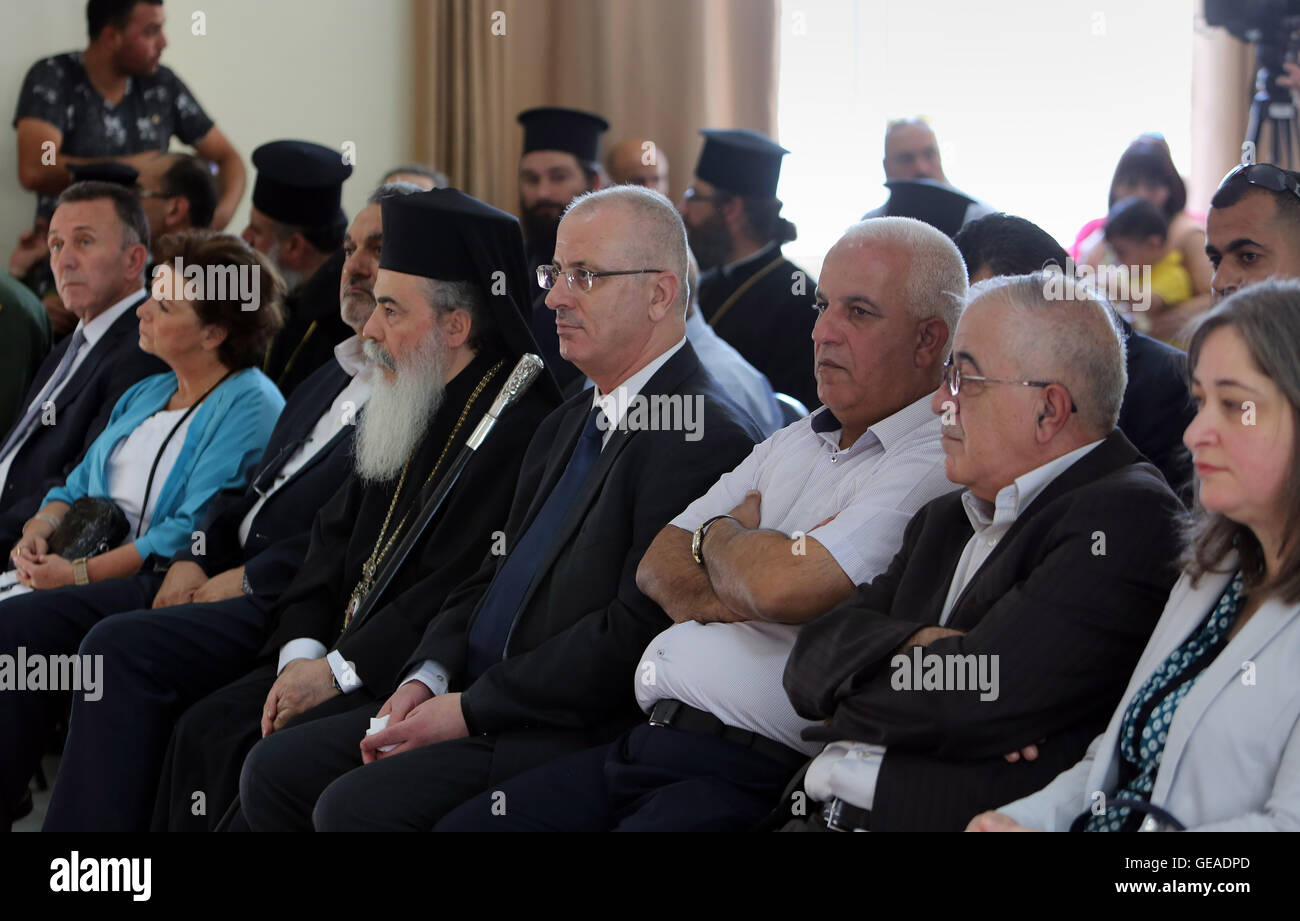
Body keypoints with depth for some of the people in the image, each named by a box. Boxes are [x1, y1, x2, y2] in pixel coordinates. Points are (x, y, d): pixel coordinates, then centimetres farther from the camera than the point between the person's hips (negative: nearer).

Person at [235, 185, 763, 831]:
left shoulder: (707, 438, -14)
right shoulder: (568, 425, 19)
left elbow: (636, 631, -20)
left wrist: (468, 709, -16)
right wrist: (427, 679, 0)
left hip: (576, 732, -9)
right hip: (472, 700, 9)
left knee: (356, 804, -24)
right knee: (275, 770, 1)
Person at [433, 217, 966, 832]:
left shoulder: (932, 466, -9)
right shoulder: (793, 444, 21)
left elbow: (783, 587, -22)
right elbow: (658, 566, 18)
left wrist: (721, 535, 2)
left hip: (749, 777, -9)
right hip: (647, 741, 9)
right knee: (460, 825, -1)